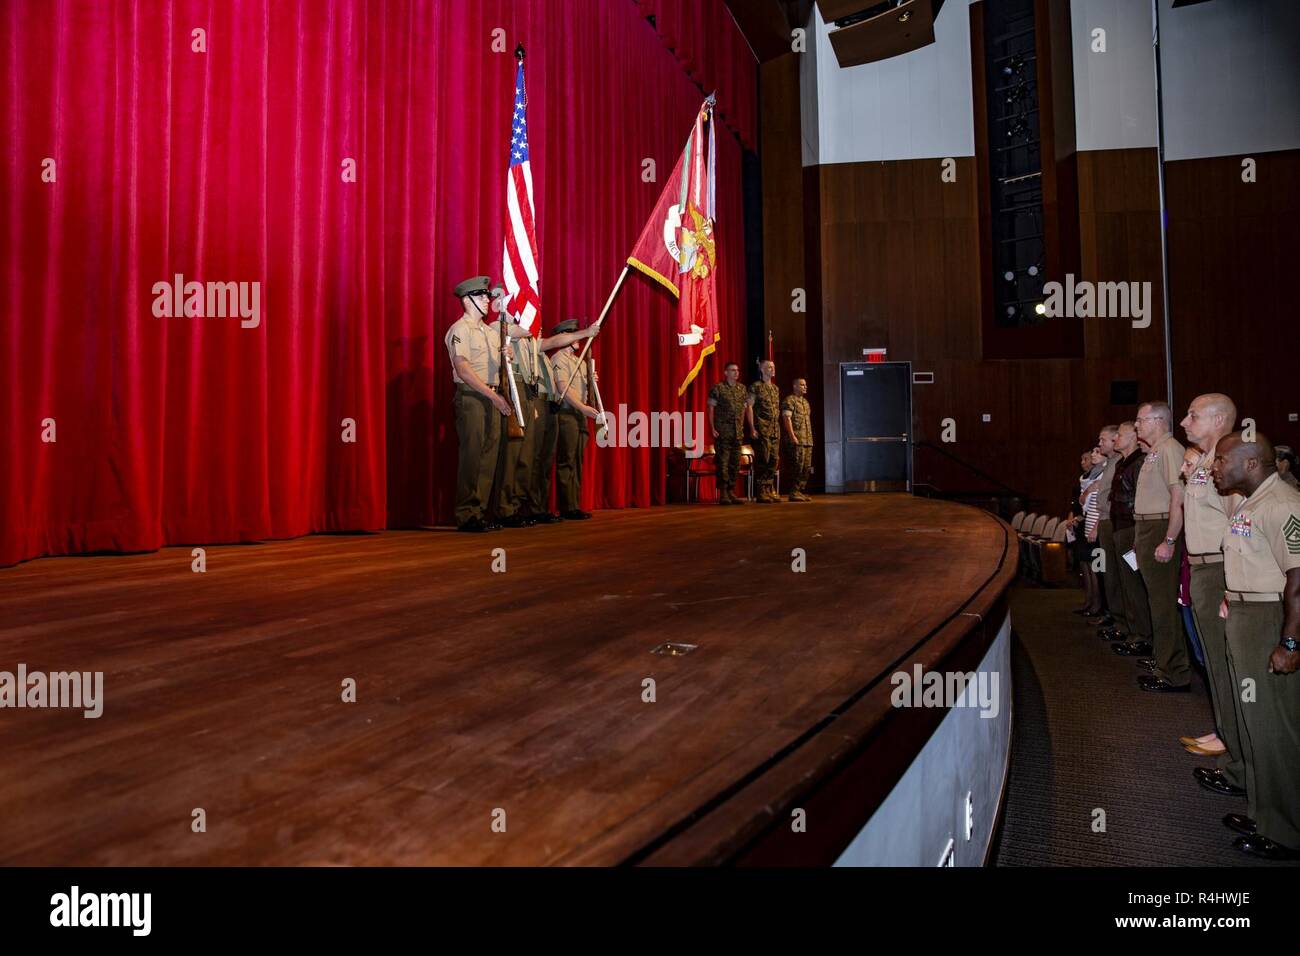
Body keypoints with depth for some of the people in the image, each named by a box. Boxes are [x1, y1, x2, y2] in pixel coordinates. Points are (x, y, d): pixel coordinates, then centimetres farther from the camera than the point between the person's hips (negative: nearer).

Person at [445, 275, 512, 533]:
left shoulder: (488, 330, 20)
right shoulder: (460, 329, -5)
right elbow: (463, 369, -14)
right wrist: (493, 395, -16)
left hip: (491, 398, 8)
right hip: (470, 397, -8)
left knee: (489, 457, 7)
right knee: (471, 457, -8)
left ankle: (480, 512, 13)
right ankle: (466, 516, -3)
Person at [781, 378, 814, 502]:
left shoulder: (805, 401, 22)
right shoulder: (789, 400, -5)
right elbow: (786, 418, -13)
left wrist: (810, 438, 19)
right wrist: (792, 436, -19)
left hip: (808, 440, 9)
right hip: (796, 441, -9)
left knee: (806, 468, 7)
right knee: (797, 467, -10)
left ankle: (800, 491, 13)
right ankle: (794, 493, -6)